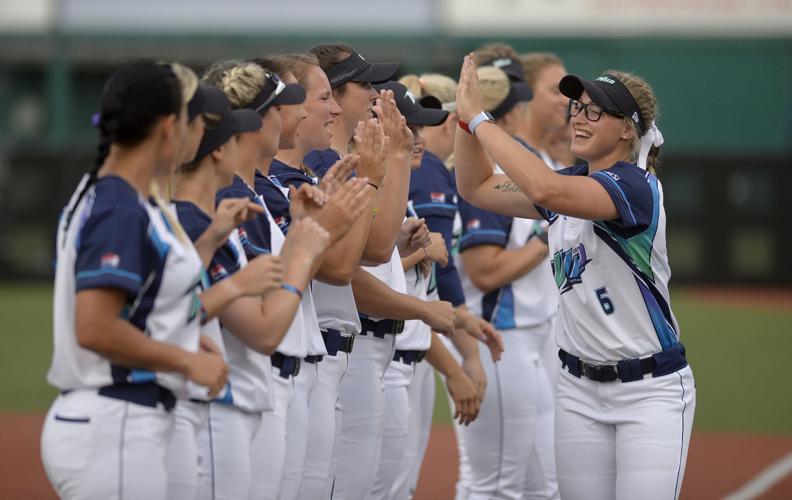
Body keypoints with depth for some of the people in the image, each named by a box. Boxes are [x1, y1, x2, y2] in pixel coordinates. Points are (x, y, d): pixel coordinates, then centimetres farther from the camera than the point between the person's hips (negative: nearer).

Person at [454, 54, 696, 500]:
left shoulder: (635, 185, -17)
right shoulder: (570, 185, 8)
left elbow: (546, 190, -34)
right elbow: (477, 188, 10)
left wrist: (479, 117, -29)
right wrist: (465, 116, -6)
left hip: (650, 388, -7)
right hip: (579, 385, 7)